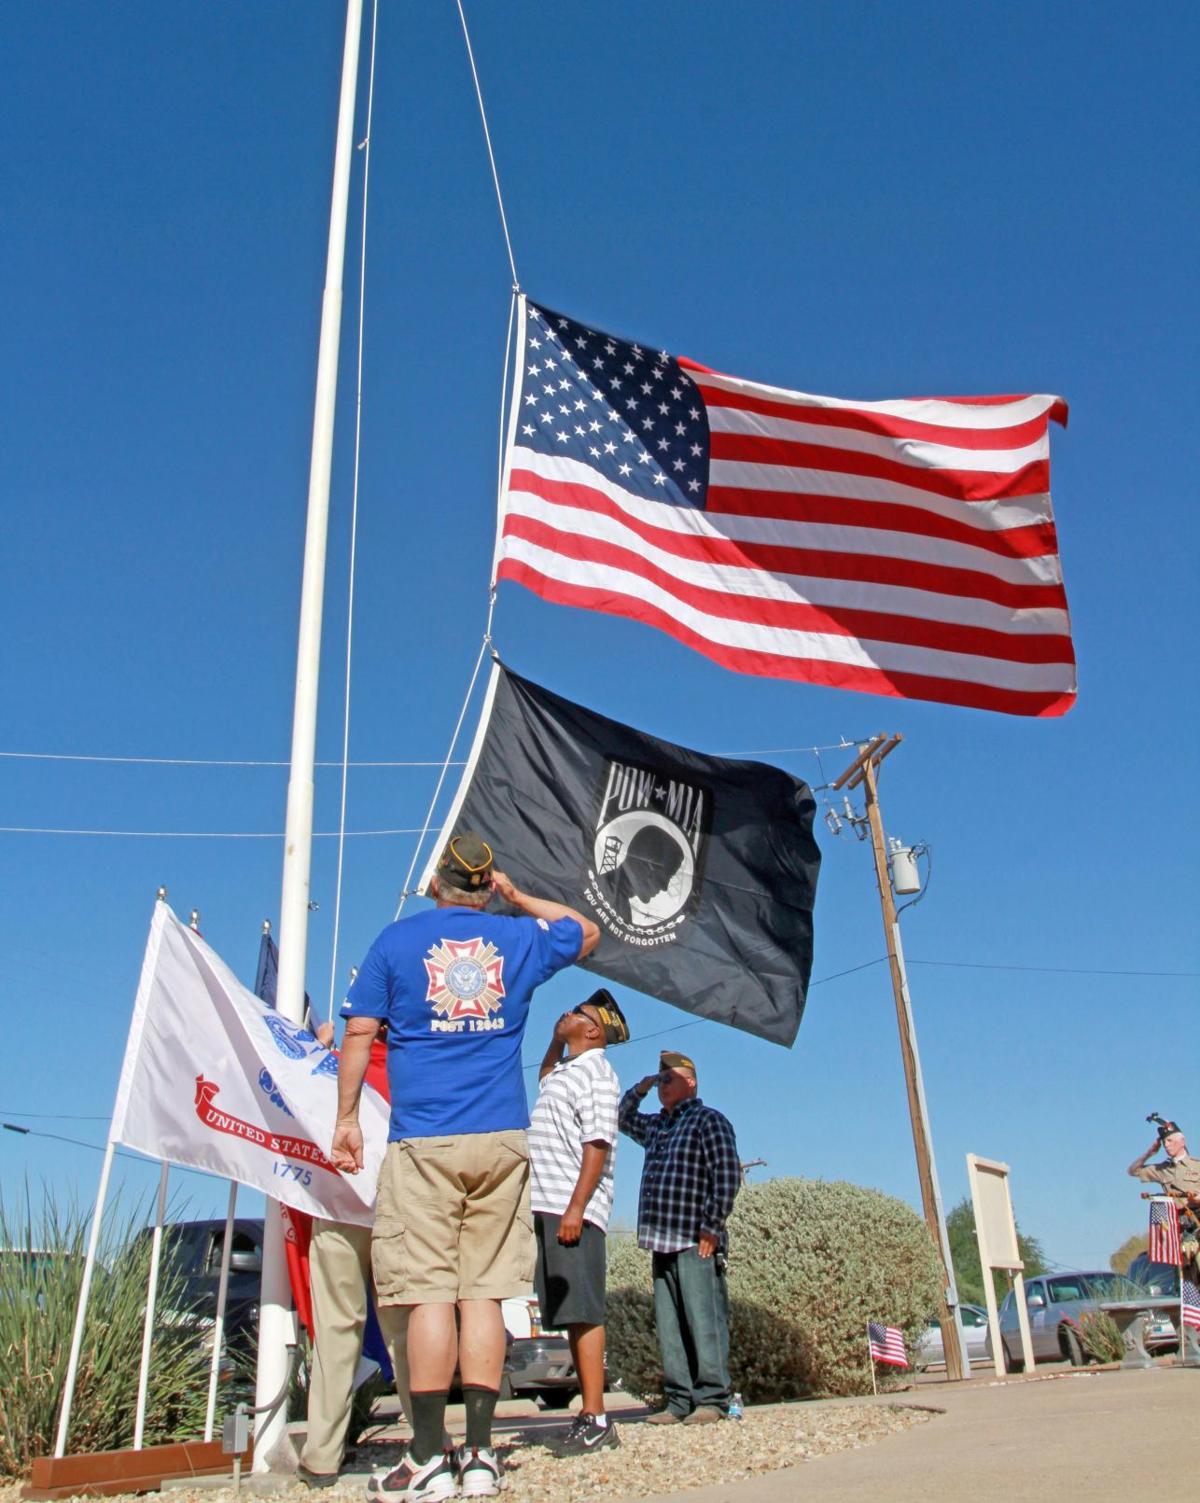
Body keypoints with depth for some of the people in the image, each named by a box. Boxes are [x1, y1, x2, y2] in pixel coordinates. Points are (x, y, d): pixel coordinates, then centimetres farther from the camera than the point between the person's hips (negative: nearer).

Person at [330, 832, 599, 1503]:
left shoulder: (398, 939, 4)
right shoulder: (519, 938, 10)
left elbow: (359, 1032, 1)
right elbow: (587, 932, 29)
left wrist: (347, 1117, 8)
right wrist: (517, 897, 29)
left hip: (424, 1141, -2)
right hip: (501, 1141, 2)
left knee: (429, 1294, -1)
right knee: (484, 1295, 4)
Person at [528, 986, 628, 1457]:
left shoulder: (596, 1073, -6)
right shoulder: (563, 1071, 20)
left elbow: (597, 1146, -15)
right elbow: (544, 1074, 47)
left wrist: (576, 1208, -21)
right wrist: (556, 1040, 31)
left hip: (573, 1210, -9)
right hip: (547, 1206, 9)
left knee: (582, 1313, -8)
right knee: (569, 1315, 10)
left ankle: (596, 1421, -5)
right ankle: (587, 1414, 15)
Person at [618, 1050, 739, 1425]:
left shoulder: (708, 1120, -2)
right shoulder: (656, 1126, 20)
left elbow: (728, 1177, -11)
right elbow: (622, 1118, 37)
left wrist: (712, 1228, -15)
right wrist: (638, 1090, 20)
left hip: (695, 1243, -8)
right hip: (662, 1243, 8)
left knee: (703, 1322, -5)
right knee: (669, 1328, 8)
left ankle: (711, 1400, 1)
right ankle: (679, 1401, 12)